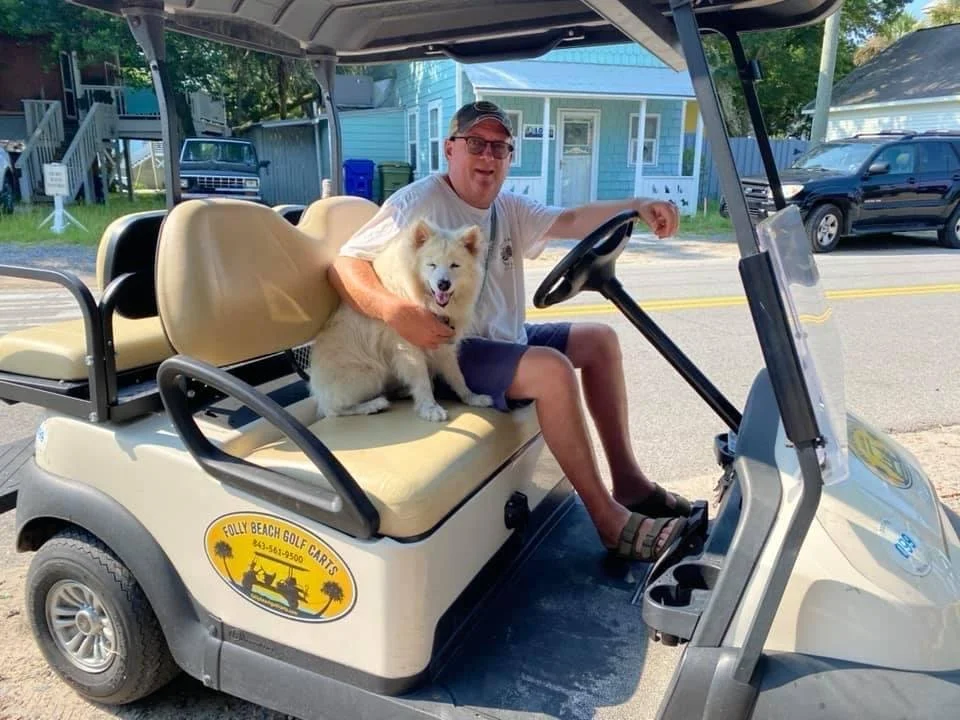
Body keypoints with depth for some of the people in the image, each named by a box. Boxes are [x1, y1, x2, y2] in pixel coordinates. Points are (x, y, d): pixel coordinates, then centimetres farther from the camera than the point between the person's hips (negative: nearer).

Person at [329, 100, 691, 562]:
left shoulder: (509, 209, 12)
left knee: (599, 339, 9)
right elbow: (345, 265, -18)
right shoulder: (420, 202, -11)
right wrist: (396, 311, -35)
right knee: (552, 368, -29)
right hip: (448, 350, -9)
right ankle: (611, 521, -17)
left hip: (506, 339, 10)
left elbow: (572, 221, -3)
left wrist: (636, 206, -20)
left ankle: (627, 479, 10)